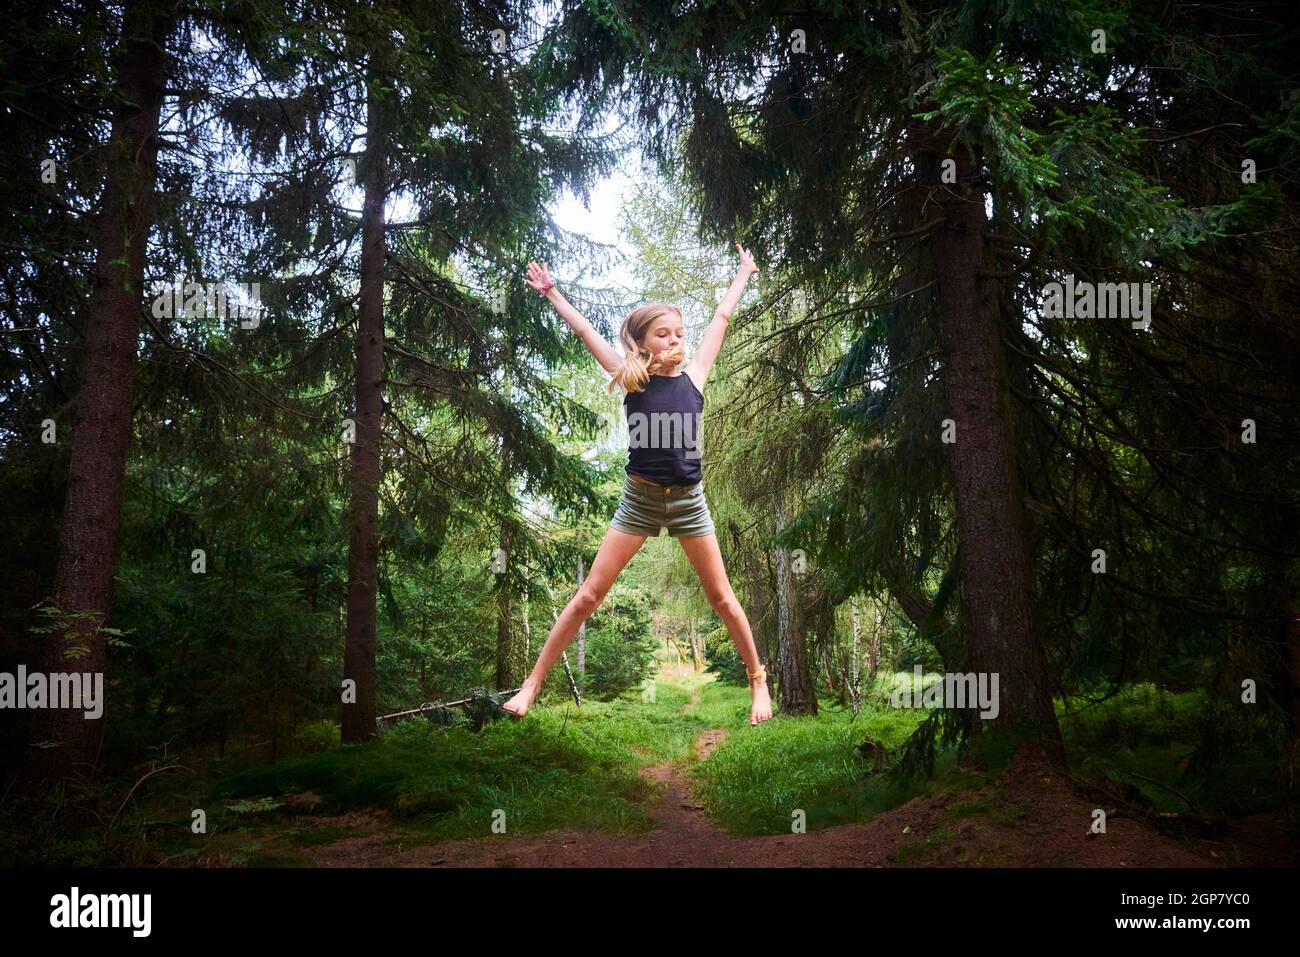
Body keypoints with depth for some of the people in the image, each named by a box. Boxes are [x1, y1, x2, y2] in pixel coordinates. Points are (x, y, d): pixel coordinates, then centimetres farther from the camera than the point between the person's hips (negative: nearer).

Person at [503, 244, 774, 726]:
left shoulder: (693, 377, 0)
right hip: (639, 499, -1)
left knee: (722, 598, 9)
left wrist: (744, 273, 21)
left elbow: (720, 319, 11)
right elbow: (586, 330, 3)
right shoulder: (631, 379, -2)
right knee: (588, 596, 0)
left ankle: (758, 682, 25)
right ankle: (532, 685, 8)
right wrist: (551, 293, 10)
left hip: (689, 500, 1)